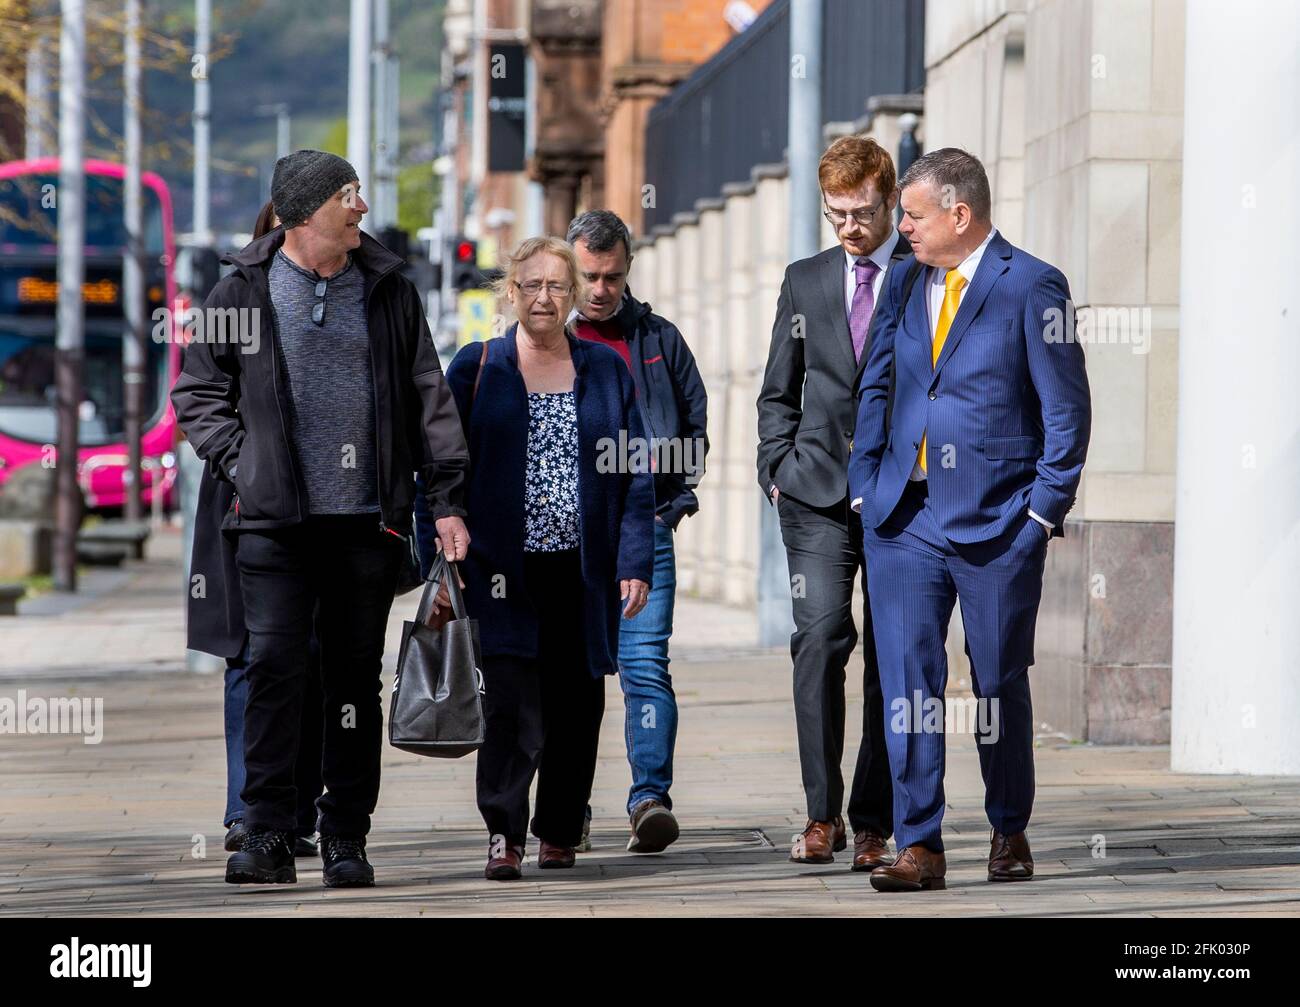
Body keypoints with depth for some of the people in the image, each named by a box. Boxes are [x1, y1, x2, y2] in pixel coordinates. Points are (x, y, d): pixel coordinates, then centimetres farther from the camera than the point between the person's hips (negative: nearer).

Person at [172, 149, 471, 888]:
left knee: (357, 679, 5)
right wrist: (242, 463, -2)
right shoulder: (243, 294, 3)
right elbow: (198, 393, 11)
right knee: (275, 665, -10)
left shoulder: (390, 291, 9)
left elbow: (430, 400, 10)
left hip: (369, 520, 2)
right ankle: (268, 836, -7)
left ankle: (347, 839, 12)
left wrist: (447, 498, 4)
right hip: (276, 520, -2)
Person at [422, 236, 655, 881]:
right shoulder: (476, 367, 5)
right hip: (505, 571, -2)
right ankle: (504, 834, -14)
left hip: (583, 573, 2)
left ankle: (559, 833, 19)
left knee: (576, 706, 6)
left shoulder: (606, 371, 10)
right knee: (510, 702, -13)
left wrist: (635, 562, 0)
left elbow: (636, 475, 9)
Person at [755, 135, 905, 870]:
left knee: (891, 657, 1)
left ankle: (874, 824, 8)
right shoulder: (806, 281, 14)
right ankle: (823, 813, -9)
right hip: (818, 494, 2)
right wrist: (779, 468, 7)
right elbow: (779, 393, 20)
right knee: (821, 636, -15)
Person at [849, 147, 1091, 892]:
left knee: (1001, 683, 7)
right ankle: (920, 846, -5)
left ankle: (1010, 834, 24)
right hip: (905, 517, 4)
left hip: (997, 523, -4)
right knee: (908, 677, -5)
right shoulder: (905, 285, 10)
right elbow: (875, 389, 18)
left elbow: (1068, 411, -5)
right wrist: (866, 486, 8)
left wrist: (1042, 511, -8)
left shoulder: (1033, 287, -6)